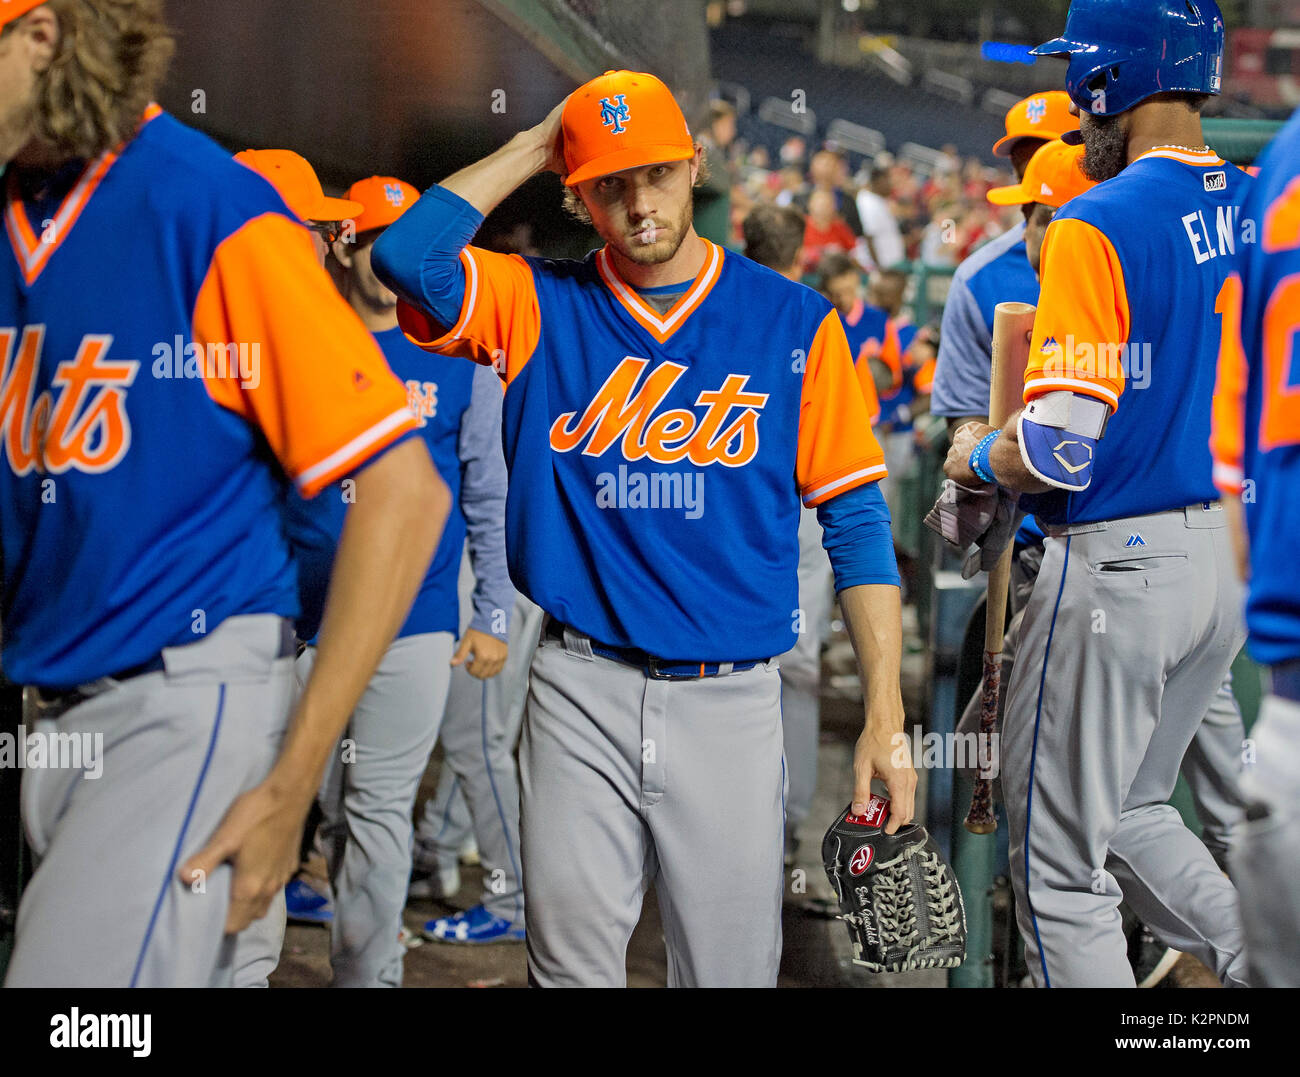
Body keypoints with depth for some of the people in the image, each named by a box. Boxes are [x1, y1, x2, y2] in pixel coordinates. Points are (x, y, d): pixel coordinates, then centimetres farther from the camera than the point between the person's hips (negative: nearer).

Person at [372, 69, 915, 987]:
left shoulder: (793, 323, 3)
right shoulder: (541, 308, 6)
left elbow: (856, 524, 2)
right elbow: (407, 257, -12)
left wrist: (885, 718, -5)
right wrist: (532, 144, -2)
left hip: (730, 699, 0)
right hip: (581, 692, 1)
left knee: (733, 967, 5)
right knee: (570, 959, 3)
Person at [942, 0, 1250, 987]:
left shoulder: (1097, 228, -17)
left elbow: (1059, 451, -20)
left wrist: (979, 457, 0)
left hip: (1120, 562, -8)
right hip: (1235, 552, 8)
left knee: (1062, 865, 5)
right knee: (1132, 813, 24)